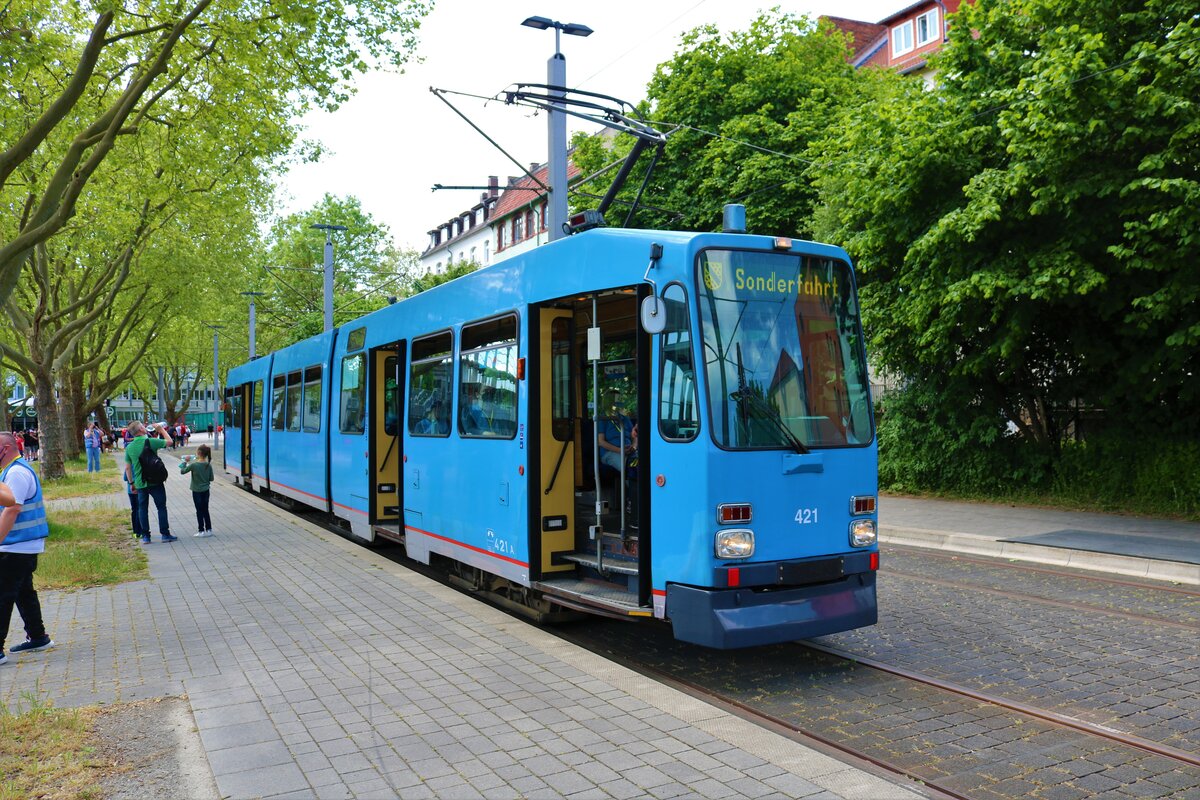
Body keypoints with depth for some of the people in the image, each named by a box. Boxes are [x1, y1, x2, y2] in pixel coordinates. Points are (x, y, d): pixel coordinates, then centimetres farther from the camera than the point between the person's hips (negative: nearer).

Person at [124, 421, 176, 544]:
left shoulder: (129, 447, 2)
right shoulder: (150, 442, -13)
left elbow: (127, 467, 8)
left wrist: (132, 483, 17)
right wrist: (161, 429, 11)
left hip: (140, 483, 4)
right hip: (155, 482, -4)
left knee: (142, 509, 11)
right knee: (161, 507, 5)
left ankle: (145, 536, 13)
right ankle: (165, 534, 7)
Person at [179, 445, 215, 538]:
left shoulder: (194, 465, -18)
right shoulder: (208, 465, -4)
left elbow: (182, 471, -6)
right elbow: (211, 479, 1)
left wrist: (185, 461, 4)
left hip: (197, 491, -4)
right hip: (206, 491, 4)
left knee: (199, 511, 5)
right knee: (205, 510, 14)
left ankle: (202, 531, 7)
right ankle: (209, 529, 17)